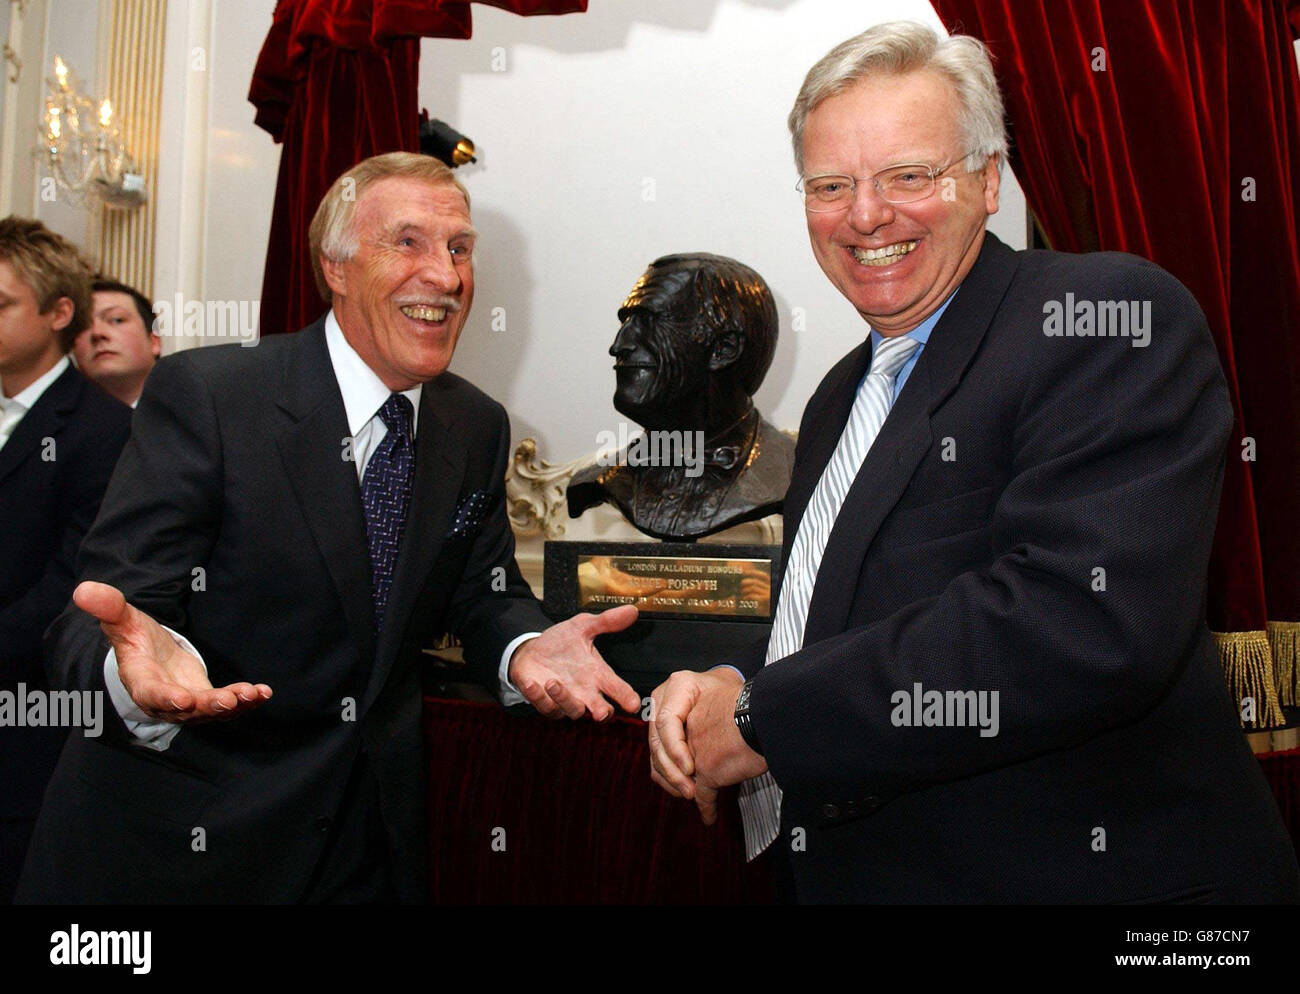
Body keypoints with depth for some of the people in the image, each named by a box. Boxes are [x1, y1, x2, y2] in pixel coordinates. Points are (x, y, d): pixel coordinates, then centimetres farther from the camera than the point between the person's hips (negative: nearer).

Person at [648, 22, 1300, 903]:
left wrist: (762, 719, -22)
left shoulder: (1110, 319, -16)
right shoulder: (841, 397, 9)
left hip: (1070, 872, -7)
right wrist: (727, 687, -8)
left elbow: (1086, 622, -29)